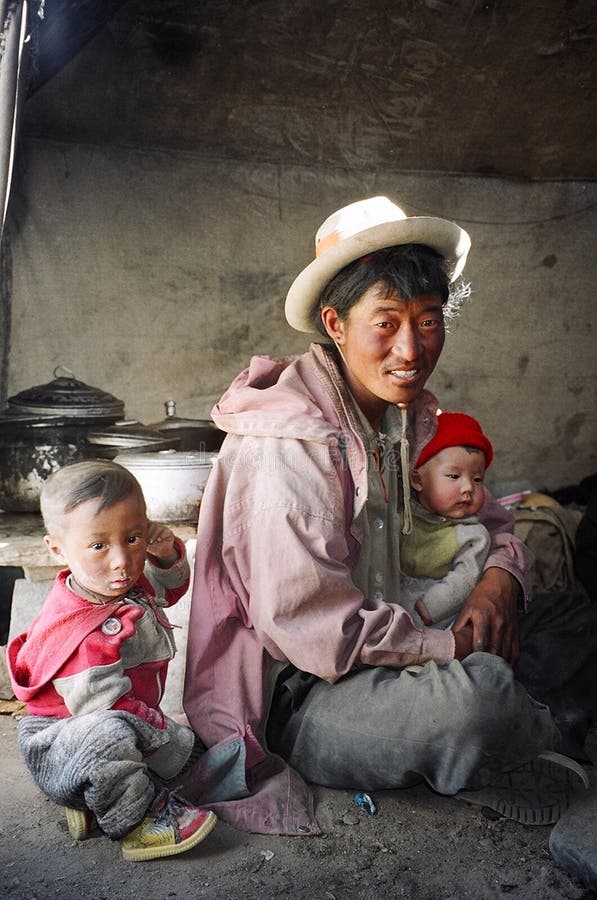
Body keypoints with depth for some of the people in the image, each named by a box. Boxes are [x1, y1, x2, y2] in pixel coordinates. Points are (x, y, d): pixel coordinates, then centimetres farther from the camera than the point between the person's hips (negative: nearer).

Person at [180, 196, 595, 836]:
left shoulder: (415, 420, 4)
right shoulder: (290, 444, -22)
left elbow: (490, 518, 13)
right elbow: (310, 628, -25)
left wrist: (501, 575, -10)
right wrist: (456, 648, -20)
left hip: (393, 658, 8)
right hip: (292, 701, -7)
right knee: (478, 691, -32)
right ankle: (546, 742, -2)